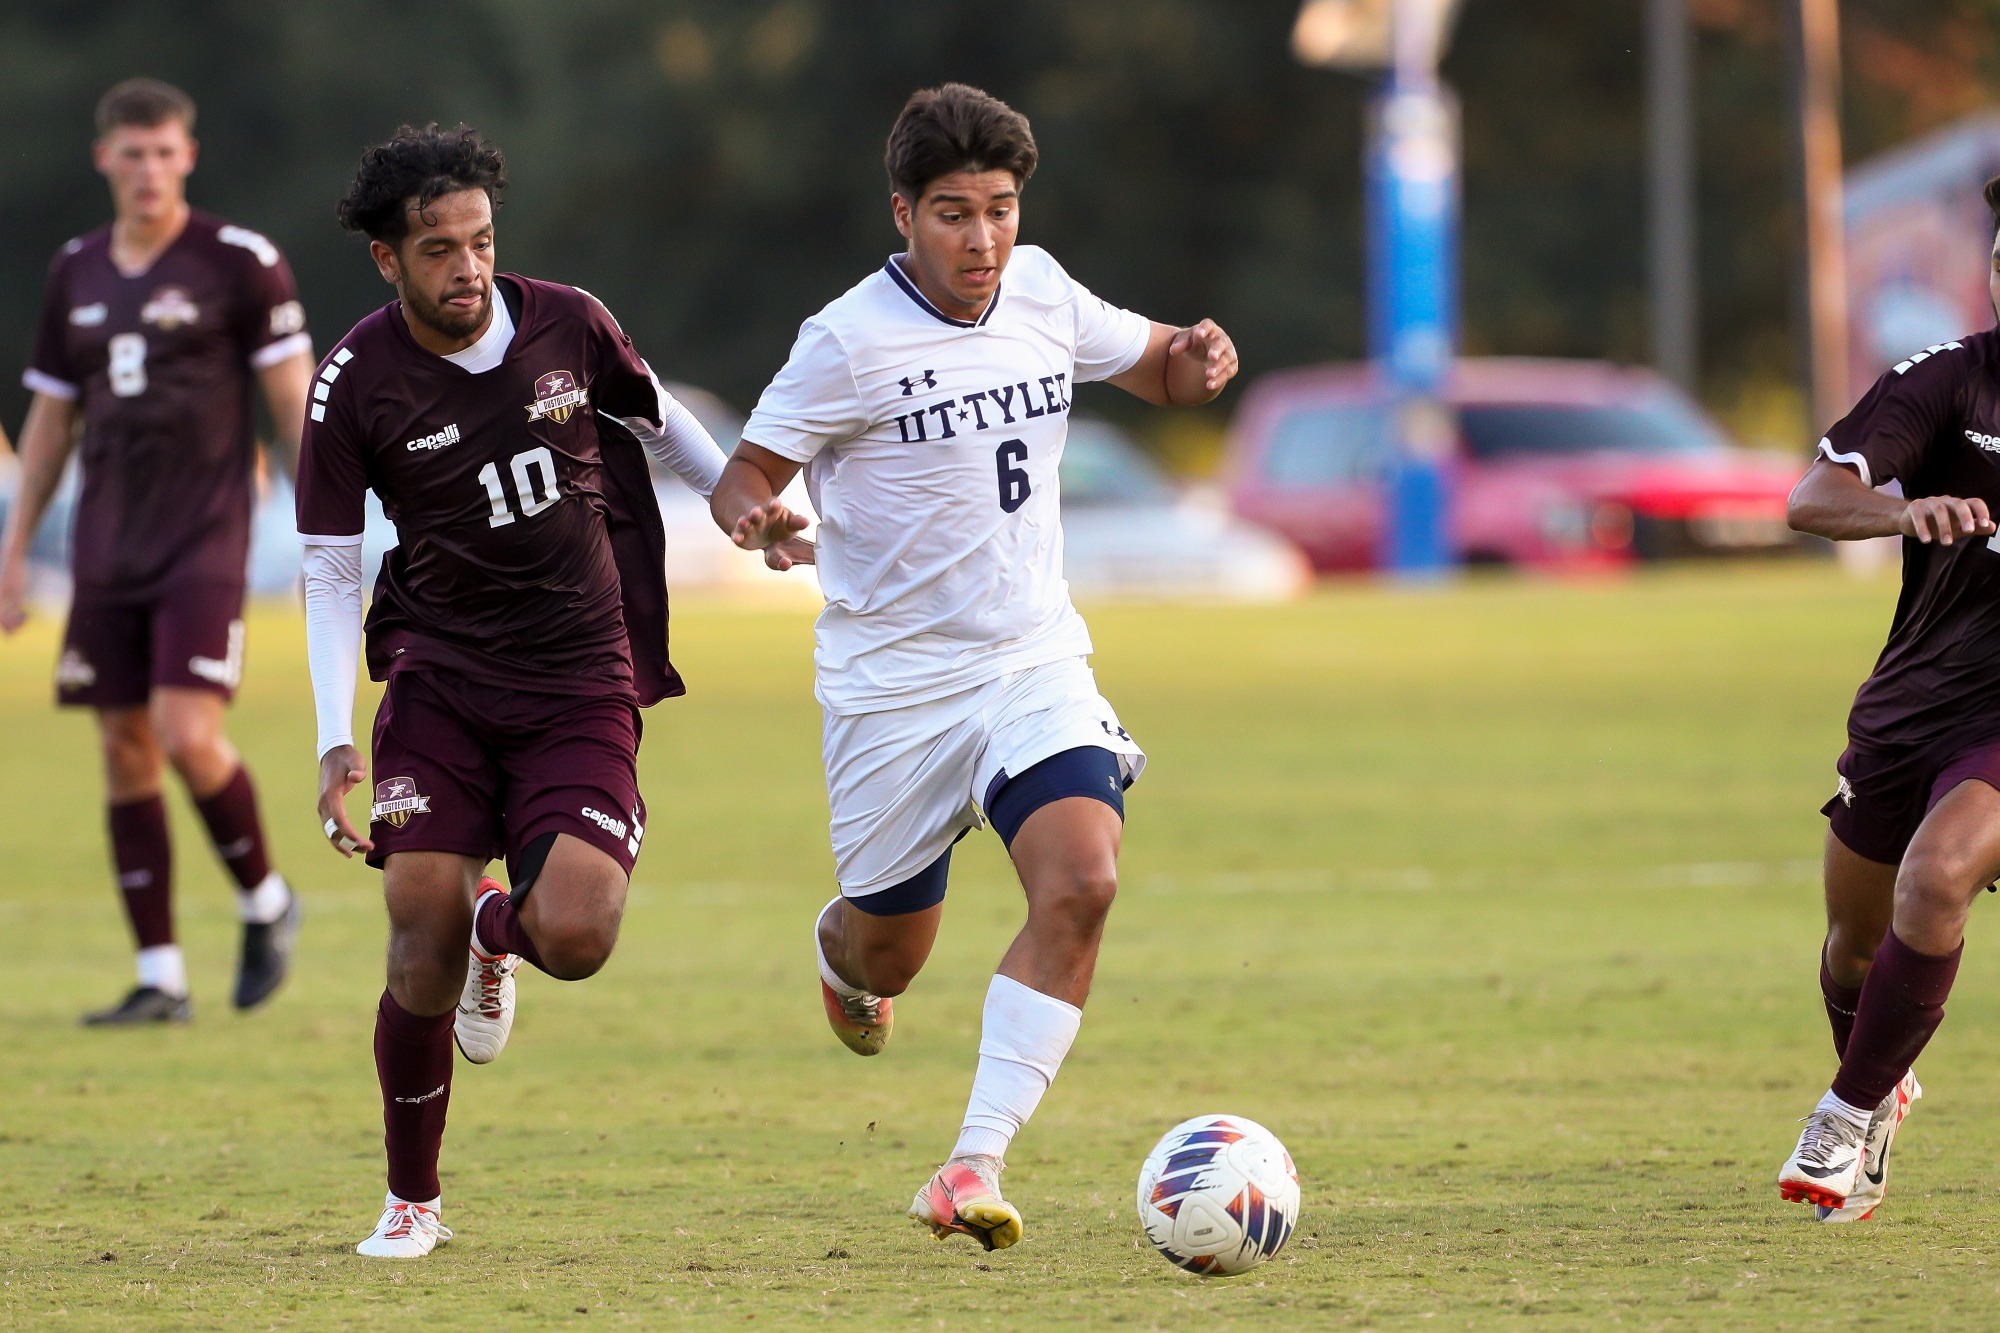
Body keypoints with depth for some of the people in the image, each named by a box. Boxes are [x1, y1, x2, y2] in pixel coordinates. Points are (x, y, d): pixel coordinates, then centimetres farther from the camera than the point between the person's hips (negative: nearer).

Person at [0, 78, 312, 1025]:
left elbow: (294, 402, -3)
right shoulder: (76, 274, 10)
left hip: (204, 545, -5)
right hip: (107, 550, 5)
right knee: (124, 750, 3)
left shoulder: (239, 264, -4)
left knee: (187, 734, -16)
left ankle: (265, 901, 10)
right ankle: (160, 977, 8)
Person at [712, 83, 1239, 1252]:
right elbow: (746, 475, -8)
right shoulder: (850, 343, -14)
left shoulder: (1040, 292, 1)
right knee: (890, 956, 11)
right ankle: (843, 957, 53)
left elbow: (1154, 367, 18)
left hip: (1036, 663, 3)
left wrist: (1200, 357, -6)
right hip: (895, 684, -3)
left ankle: (974, 1171, -23)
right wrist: (755, 518, -32)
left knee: (1081, 884, -23)